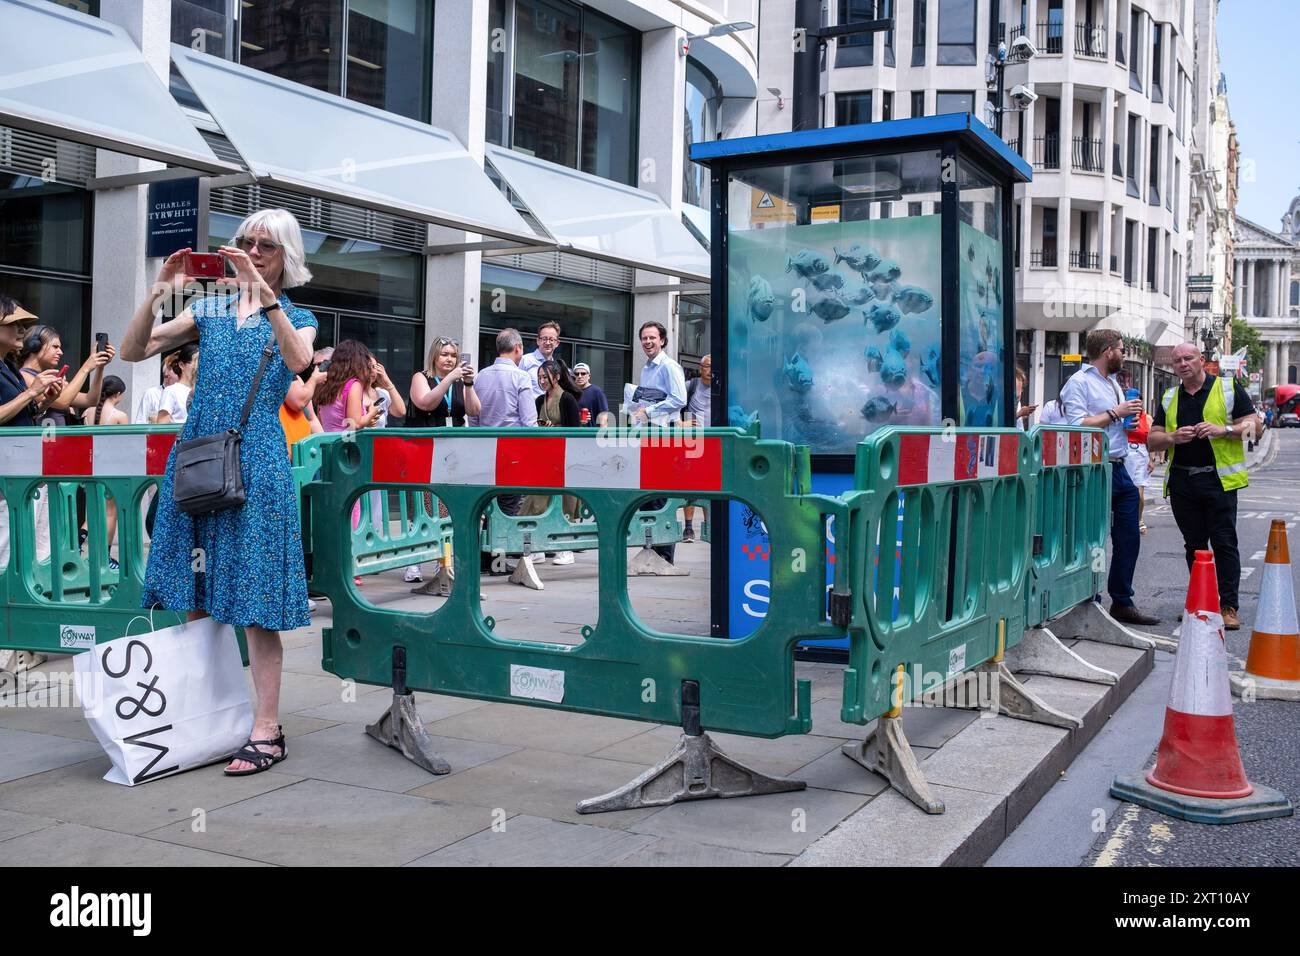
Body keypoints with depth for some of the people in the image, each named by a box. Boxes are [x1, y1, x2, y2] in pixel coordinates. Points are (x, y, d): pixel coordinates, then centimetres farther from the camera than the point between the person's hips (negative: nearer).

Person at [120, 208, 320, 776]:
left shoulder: (297, 318, 8)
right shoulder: (209, 310, 15)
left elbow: (298, 359, -17)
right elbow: (132, 352, 6)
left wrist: (262, 290, -22)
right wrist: (160, 293, -7)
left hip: (255, 463, -4)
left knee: (256, 601, -6)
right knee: (195, 598, 7)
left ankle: (266, 731, -2)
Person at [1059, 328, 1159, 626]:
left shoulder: (1113, 383, 20)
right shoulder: (1079, 382, -9)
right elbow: (1077, 425, -21)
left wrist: (1130, 420, 8)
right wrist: (1115, 413, -14)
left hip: (1119, 470, 9)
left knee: (1128, 539, 11)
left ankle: (1122, 603, 21)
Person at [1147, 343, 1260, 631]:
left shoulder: (1228, 388, 3)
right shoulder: (1169, 398, 14)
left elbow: (1254, 425, 0)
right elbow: (1152, 439, 12)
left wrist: (1224, 430, -17)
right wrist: (1173, 437, -8)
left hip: (1219, 479, -4)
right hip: (1181, 482, 4)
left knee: (1224, 543, -6)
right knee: (1194, 545, 9)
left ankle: (1229, 606, -2)